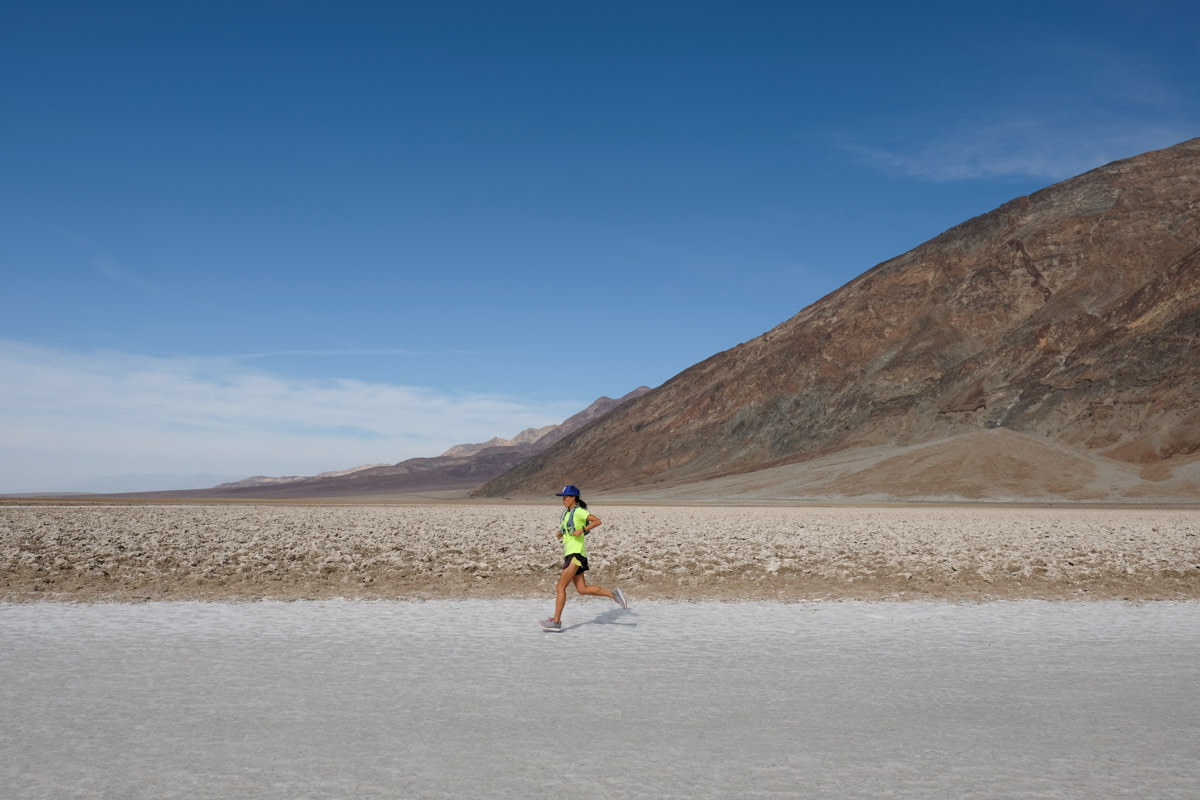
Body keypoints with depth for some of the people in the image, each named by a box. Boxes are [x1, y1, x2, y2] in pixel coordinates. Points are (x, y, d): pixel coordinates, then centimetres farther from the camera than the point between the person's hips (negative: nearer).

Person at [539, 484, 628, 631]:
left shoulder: (579, 511, -8)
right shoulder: (568, 512, 18)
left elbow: (597, 521, -17)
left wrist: (582, 530, -24)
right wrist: (561, 533, 12)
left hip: (576, 554, -10)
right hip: (570, 554, 10)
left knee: (560, 587, -11)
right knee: (582, 589, 8)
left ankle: (556, 621, -8)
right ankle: (613, 594, 14)